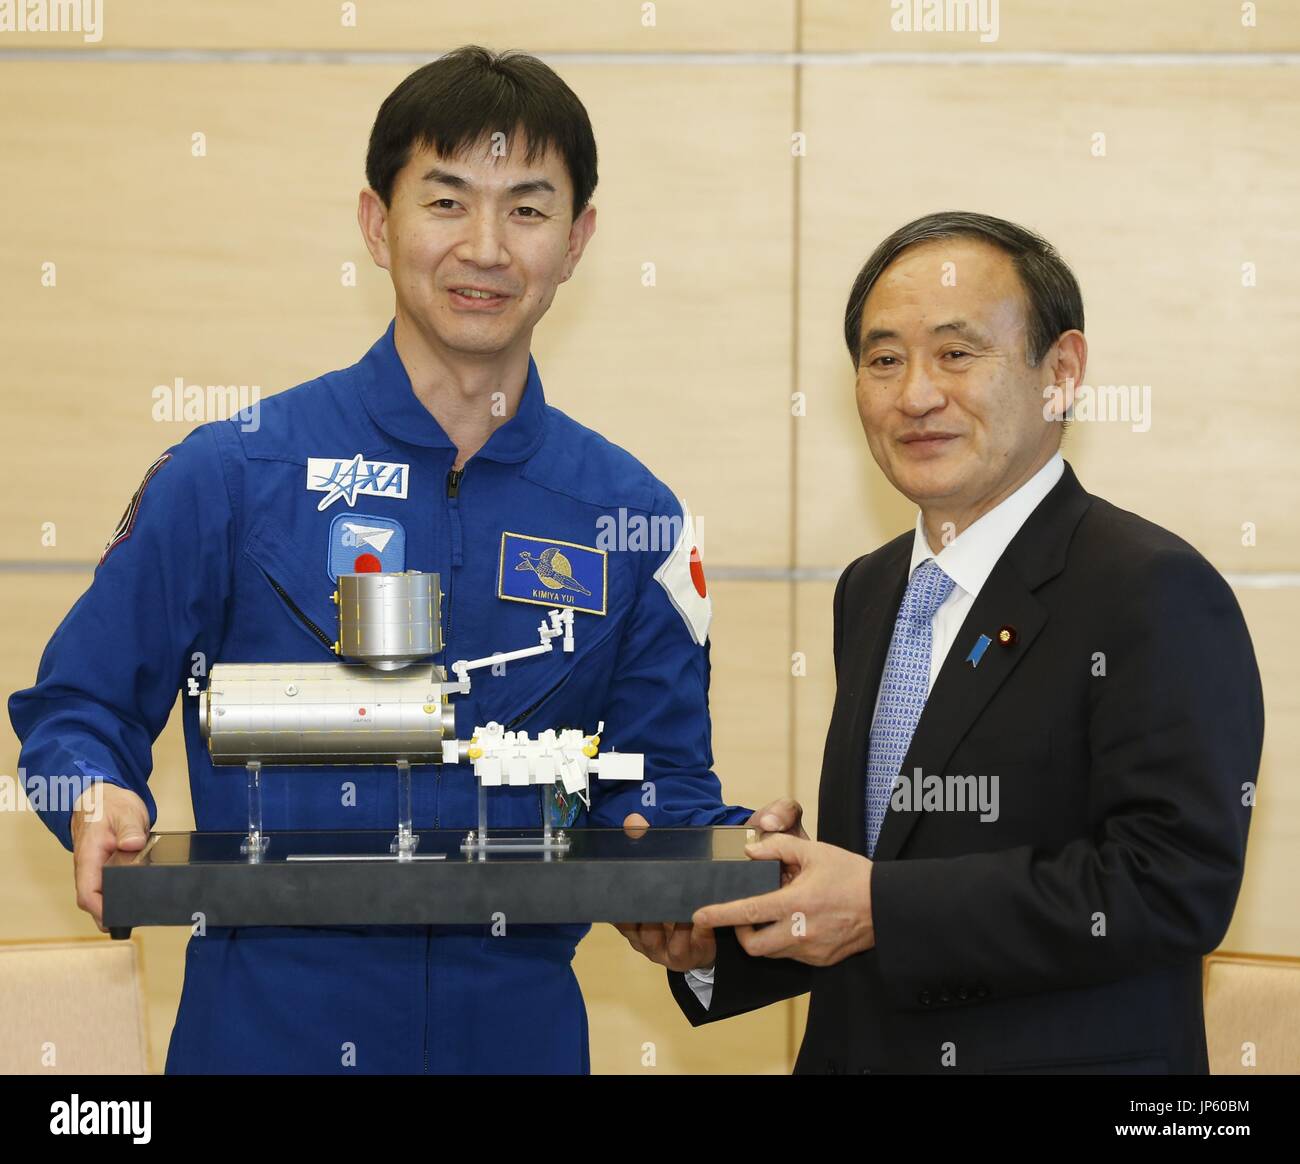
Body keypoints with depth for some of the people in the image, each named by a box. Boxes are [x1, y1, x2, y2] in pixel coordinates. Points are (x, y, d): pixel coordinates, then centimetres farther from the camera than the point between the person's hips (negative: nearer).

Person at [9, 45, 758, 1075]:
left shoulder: (630, 518, 4)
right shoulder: (229, 476, -3)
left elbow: (658, 780, 9)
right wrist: (100, 801, -19)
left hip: (520, 1025, 2)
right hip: (265, 1023, -2)